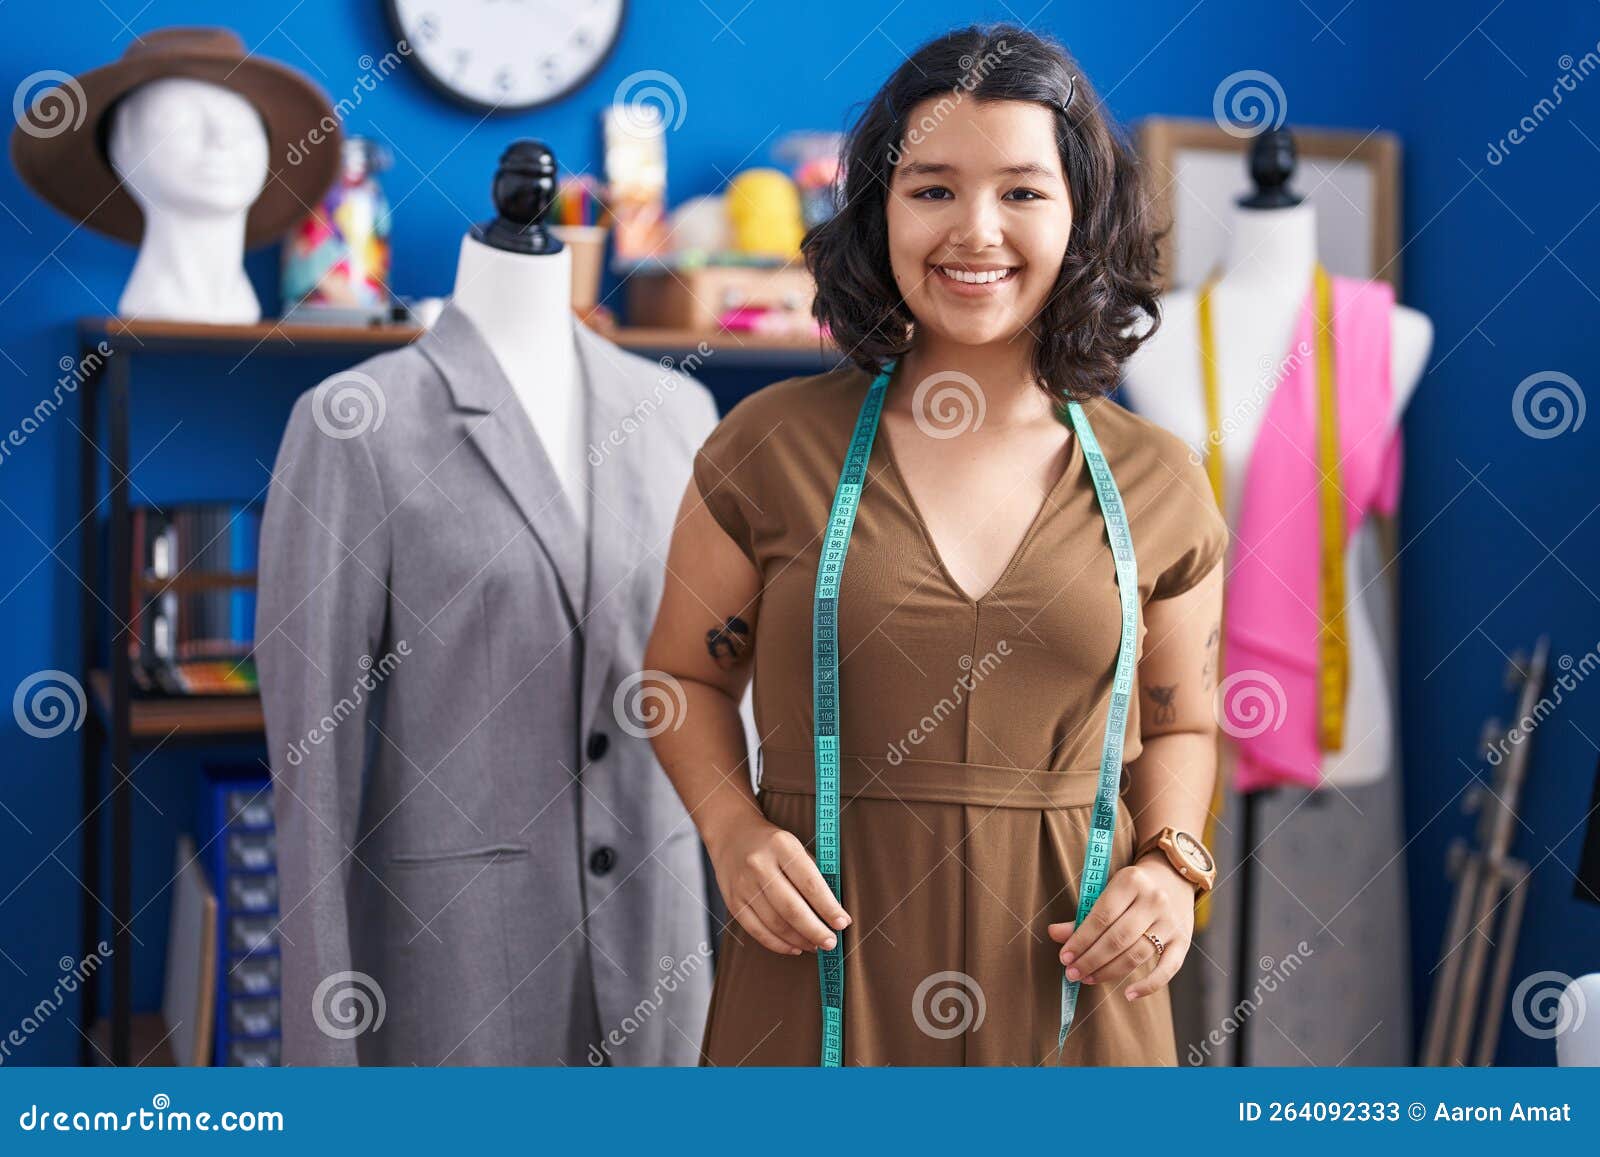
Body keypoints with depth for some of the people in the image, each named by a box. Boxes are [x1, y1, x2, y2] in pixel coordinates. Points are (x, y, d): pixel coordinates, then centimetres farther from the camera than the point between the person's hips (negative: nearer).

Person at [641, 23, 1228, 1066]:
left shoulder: (1158, 482, 1)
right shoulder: (774, 444, -3)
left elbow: (1179, 727, 13)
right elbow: (686, 676, 7)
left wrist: (1170, 865, -6)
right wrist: (733, 829, -10)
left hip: (1064, 969, 1)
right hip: (823, 944, -1)